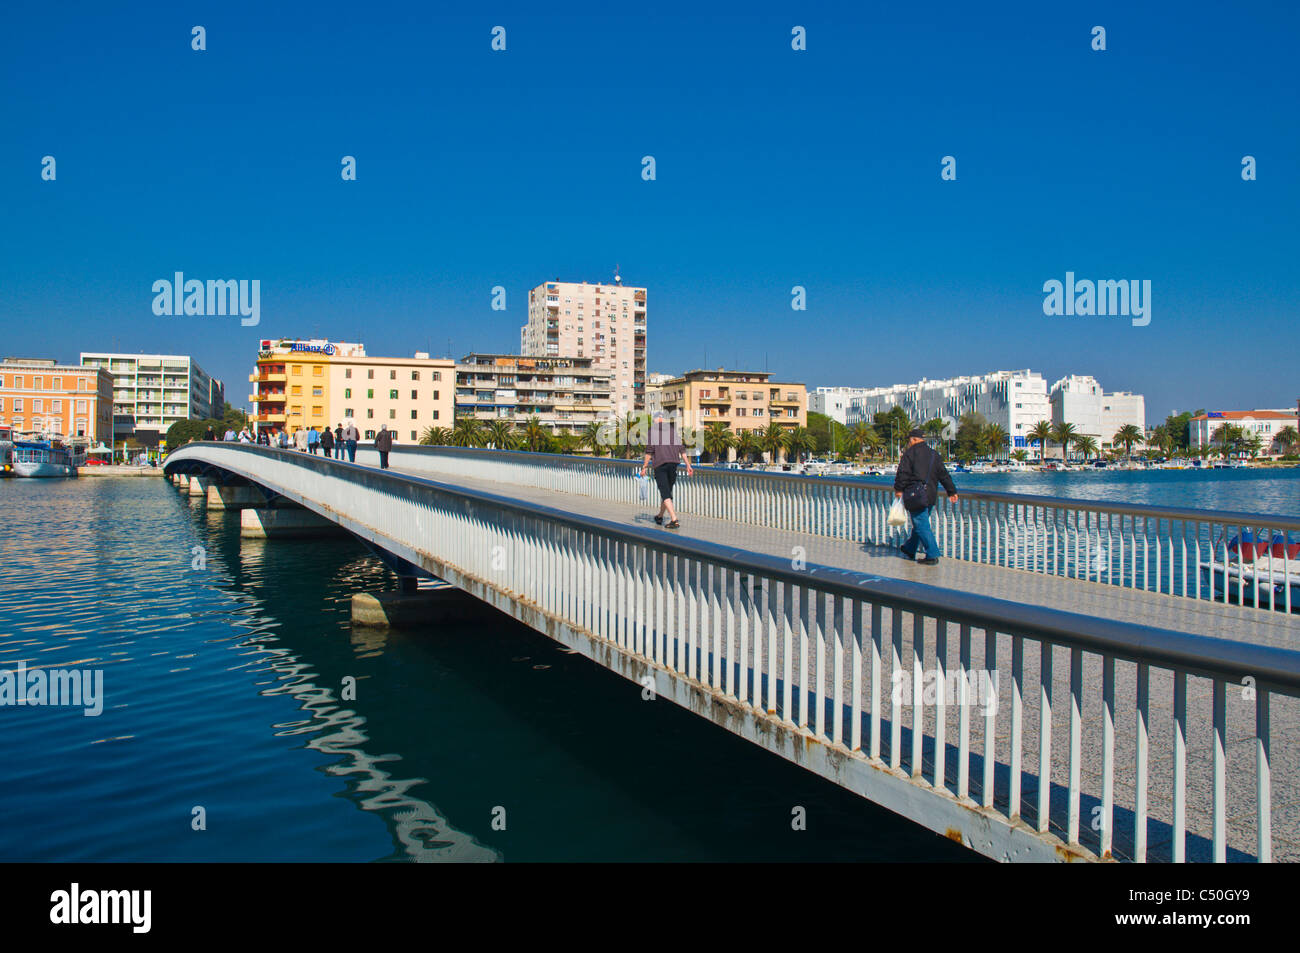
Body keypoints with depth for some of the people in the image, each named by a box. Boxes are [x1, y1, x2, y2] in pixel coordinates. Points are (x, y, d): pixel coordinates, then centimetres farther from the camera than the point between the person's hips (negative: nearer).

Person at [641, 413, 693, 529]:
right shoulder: (673, 428, 14)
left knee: (665, 493, -8)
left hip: (659, 464, -5)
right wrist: (688, 465, 10)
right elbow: (681, 449, 9)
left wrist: (644, 467, -1)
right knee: (667, 490, 18)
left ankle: (674, 520, -21)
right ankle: (660, 516, 34)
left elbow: (649, 450, -5)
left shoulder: (653, 429, 2)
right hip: (673, 462, 5)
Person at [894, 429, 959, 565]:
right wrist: (952, 492, 17)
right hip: (931, 495, 7)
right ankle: (909, 550, 33)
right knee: (920, 523, 18)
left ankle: (932, 556, -10)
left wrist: (898, 489, -2)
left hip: (915, 495, -7)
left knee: (921, 526, -5)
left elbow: (902, 473, -10)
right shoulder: (934, 454, 15)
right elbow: (944, 474, 15)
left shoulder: (909, 453, -3)